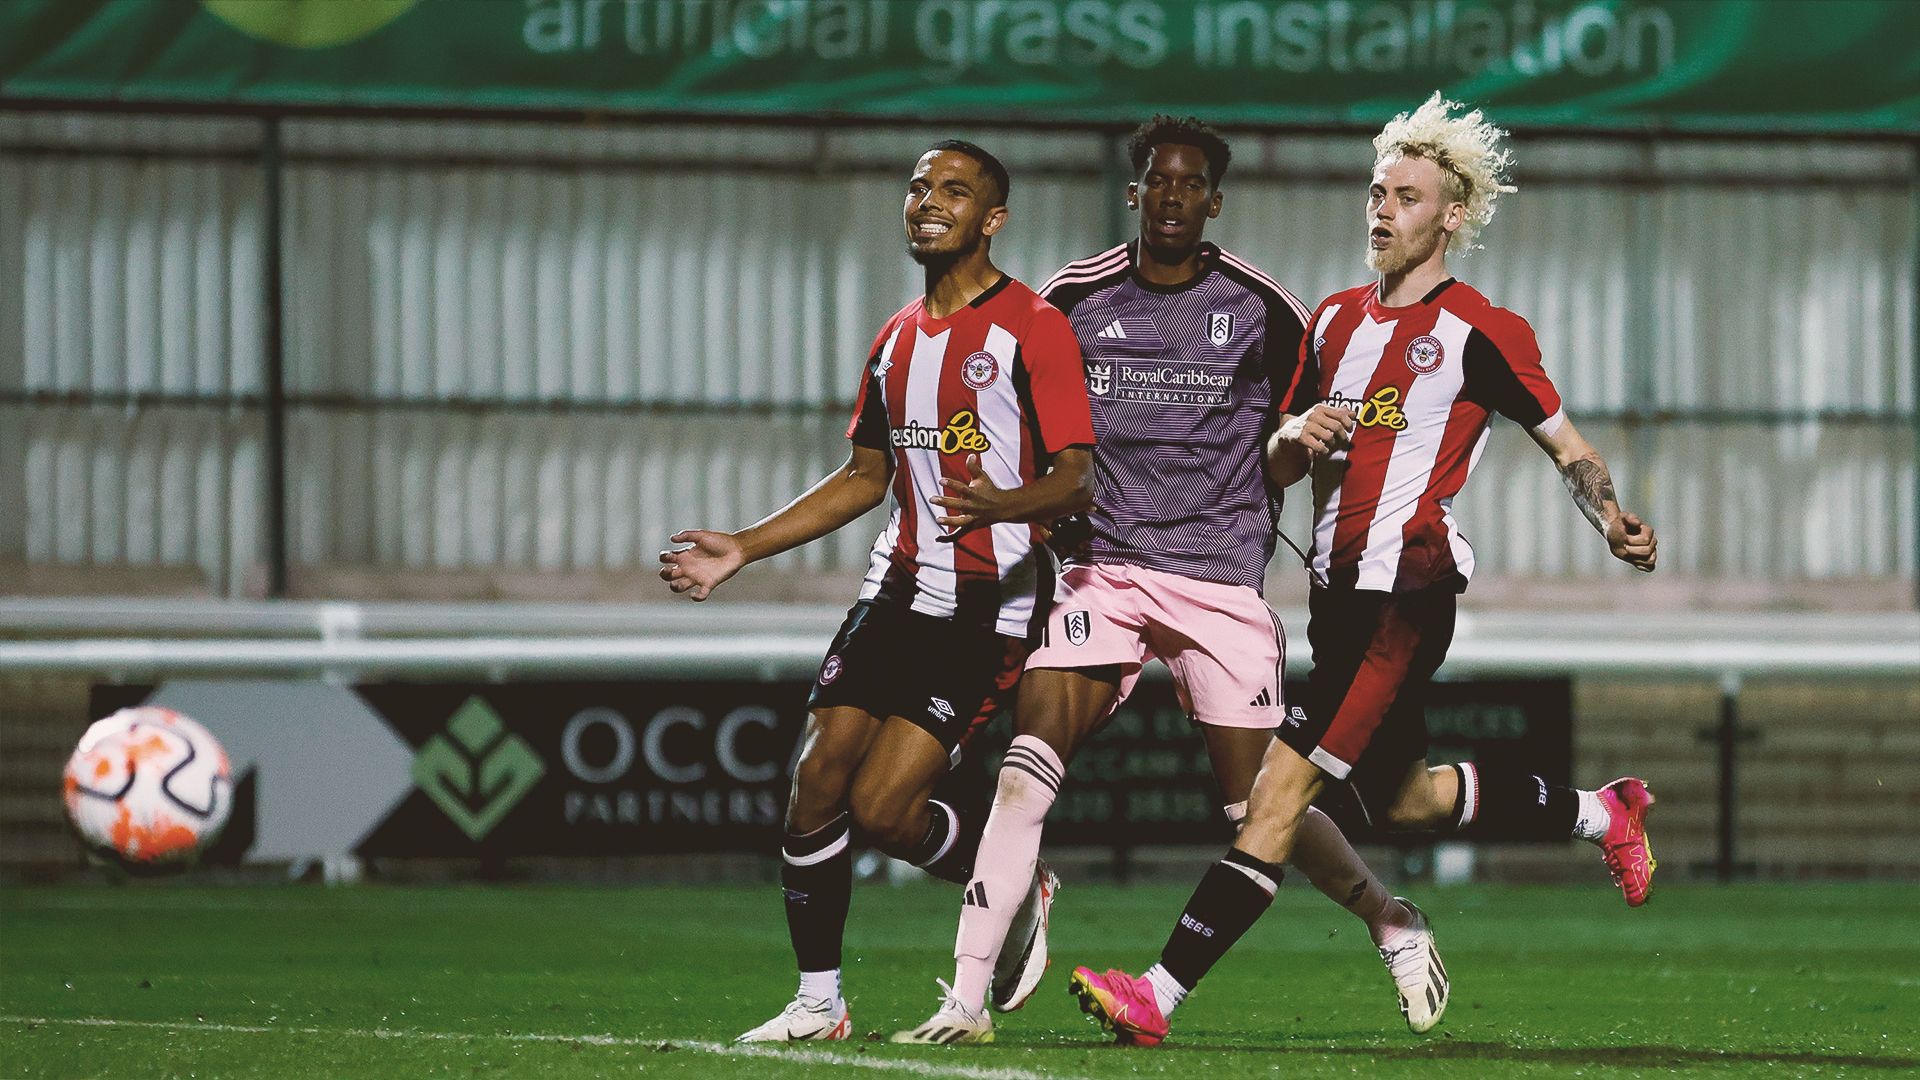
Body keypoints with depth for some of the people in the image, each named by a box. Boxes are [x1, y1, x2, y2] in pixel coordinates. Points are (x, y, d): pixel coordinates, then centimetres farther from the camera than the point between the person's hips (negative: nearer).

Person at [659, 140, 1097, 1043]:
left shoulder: (1033, 329, -8)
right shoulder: (897, 339, 15)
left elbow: (1077, 480, -13)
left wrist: (1003, 505, -34)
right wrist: (742, 549, 18)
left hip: (988, 610, -7)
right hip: (897, 589, 7)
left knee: (883, 808, -13)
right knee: (815, 789, -3)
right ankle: (818, 1000, 9)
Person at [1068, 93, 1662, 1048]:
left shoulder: (1479, 330, -4)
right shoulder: (1337, 319, 16)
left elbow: (1569, 449, 2)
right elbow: (1273, 468, 19)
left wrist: (1614, 523, -17)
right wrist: (1298, 438, -4)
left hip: (1407, 592, -8)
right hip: (1337, 588, 8)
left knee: (1283, 788, -15)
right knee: (1399, 799, 19)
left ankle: (1160, 994, -20)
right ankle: (1600, 814, 38)